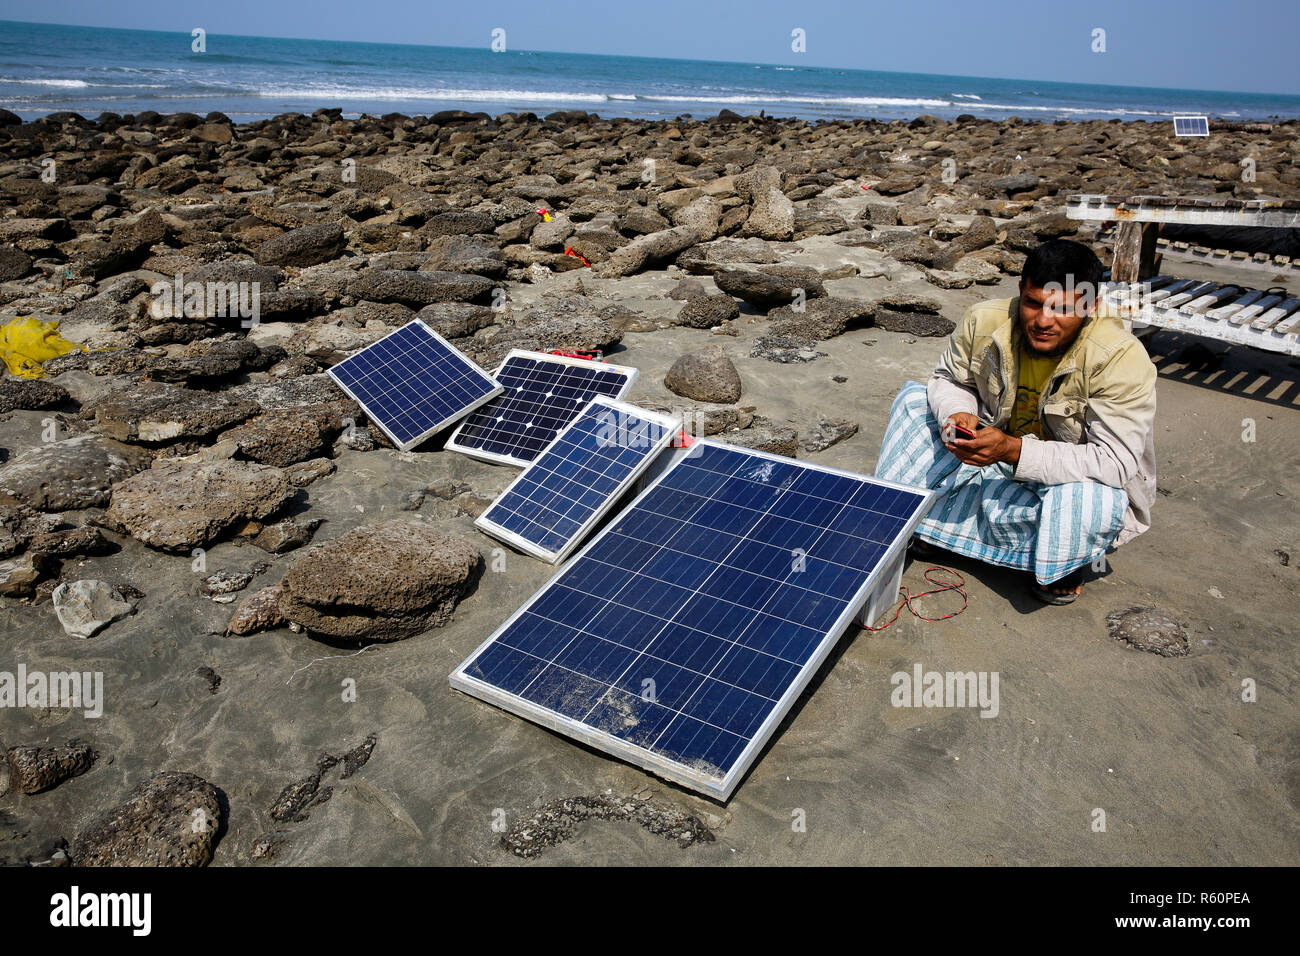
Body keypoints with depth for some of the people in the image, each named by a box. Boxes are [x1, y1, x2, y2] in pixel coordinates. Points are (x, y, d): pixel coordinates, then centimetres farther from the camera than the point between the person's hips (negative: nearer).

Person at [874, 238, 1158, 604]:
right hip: (997, 444, 4)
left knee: (1095, 499, -40)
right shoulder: (984, 322, -19)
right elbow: (949, 379, 0)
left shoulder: (1122, 360, -30)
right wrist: (956, 413, -26)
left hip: (1070, 474, -4)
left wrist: (1014, 450, -42)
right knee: (914, 397, -5)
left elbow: (1116, 462, -32)